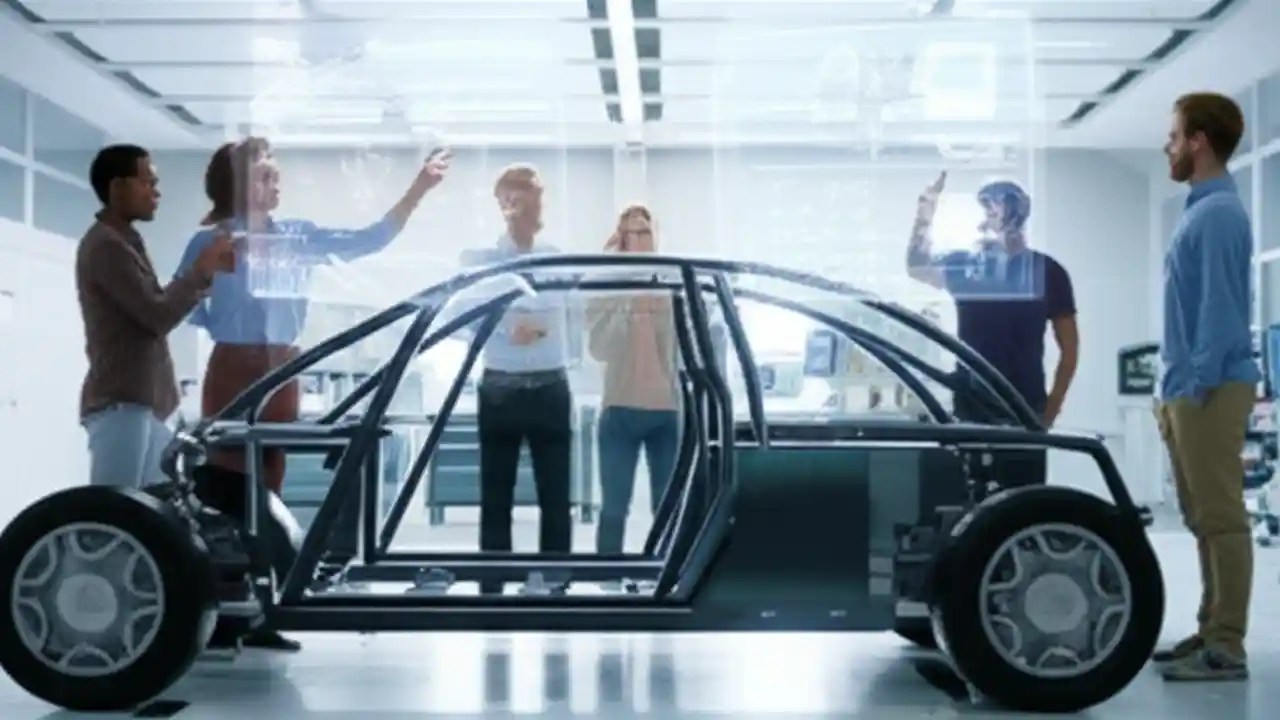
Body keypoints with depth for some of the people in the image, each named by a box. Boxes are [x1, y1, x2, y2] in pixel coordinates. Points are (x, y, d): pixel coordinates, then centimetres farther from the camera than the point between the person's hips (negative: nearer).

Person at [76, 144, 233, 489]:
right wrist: (202, 269, -7)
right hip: (120, 404, -10)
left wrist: (205, 269, 9)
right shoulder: (105, 245, -13)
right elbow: (158, 315, -18)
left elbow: (152, 310, 18)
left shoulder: (122, 241, 19)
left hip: (142, 401, 10)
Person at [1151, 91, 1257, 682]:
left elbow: (1220, 309, -18)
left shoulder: (1218, 214, -13)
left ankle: (1226, 647, -3)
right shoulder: (1201, 211, 18)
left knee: (1222, 518, -6)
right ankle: (1213, 633, 20)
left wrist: (1195, 386, -19)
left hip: (1209, 389, -10)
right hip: (1191, 387, 10)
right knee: (1205, 519, 13)